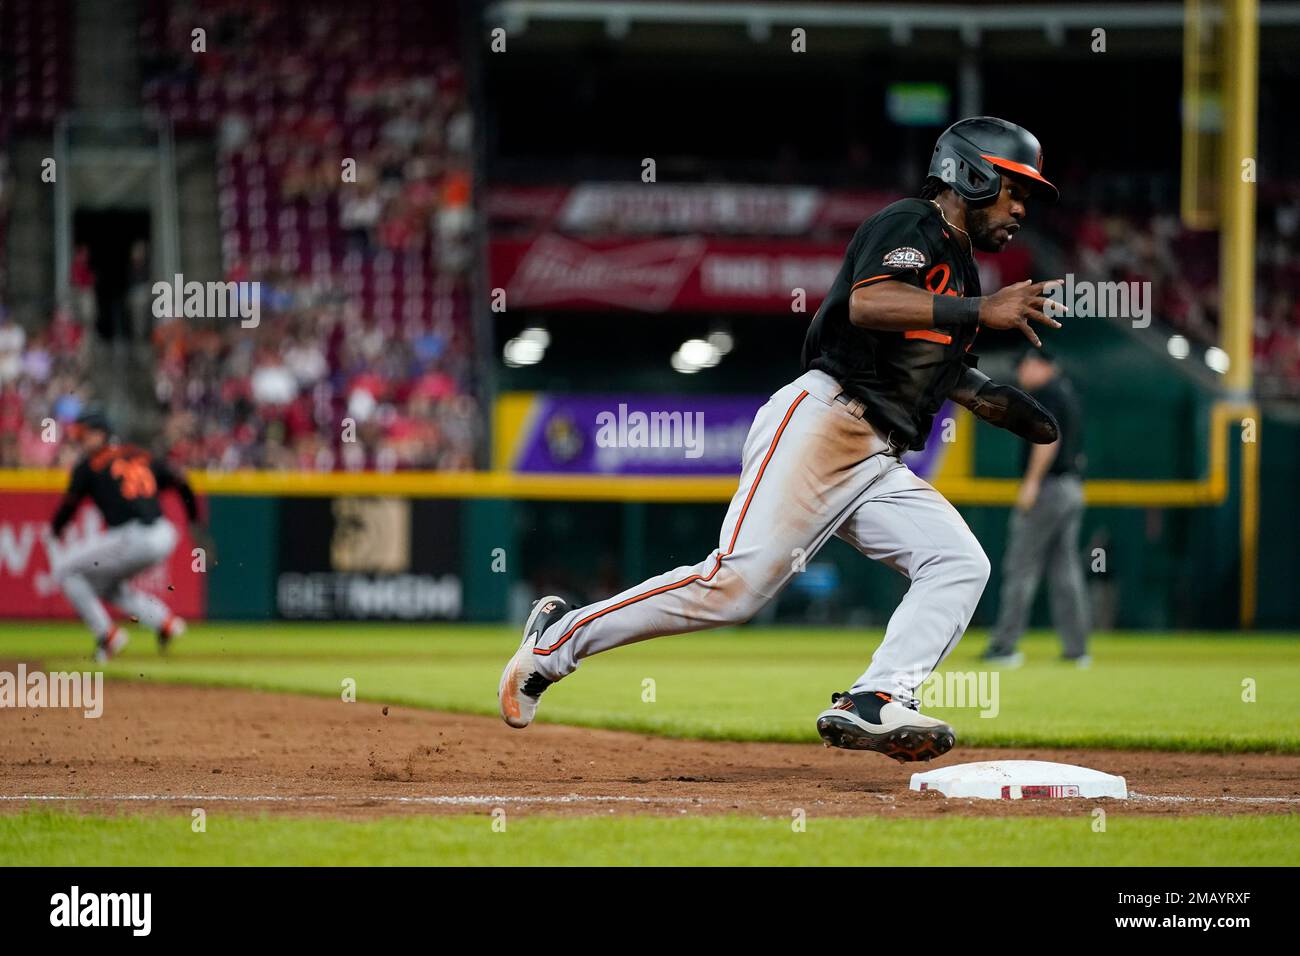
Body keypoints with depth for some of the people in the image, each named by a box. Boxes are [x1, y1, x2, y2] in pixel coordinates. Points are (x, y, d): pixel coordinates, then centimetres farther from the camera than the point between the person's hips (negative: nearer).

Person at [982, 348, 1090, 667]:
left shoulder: (1046, 392, -7)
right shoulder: (1067, 392, 20)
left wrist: (1032, 482, -22)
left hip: (1048, 487, -9)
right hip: (1073, 489, 9)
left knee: (1020, 569, -8)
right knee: (1066, 570, 7)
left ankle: (1004, 647, -11)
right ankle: (1077, 649, 4)